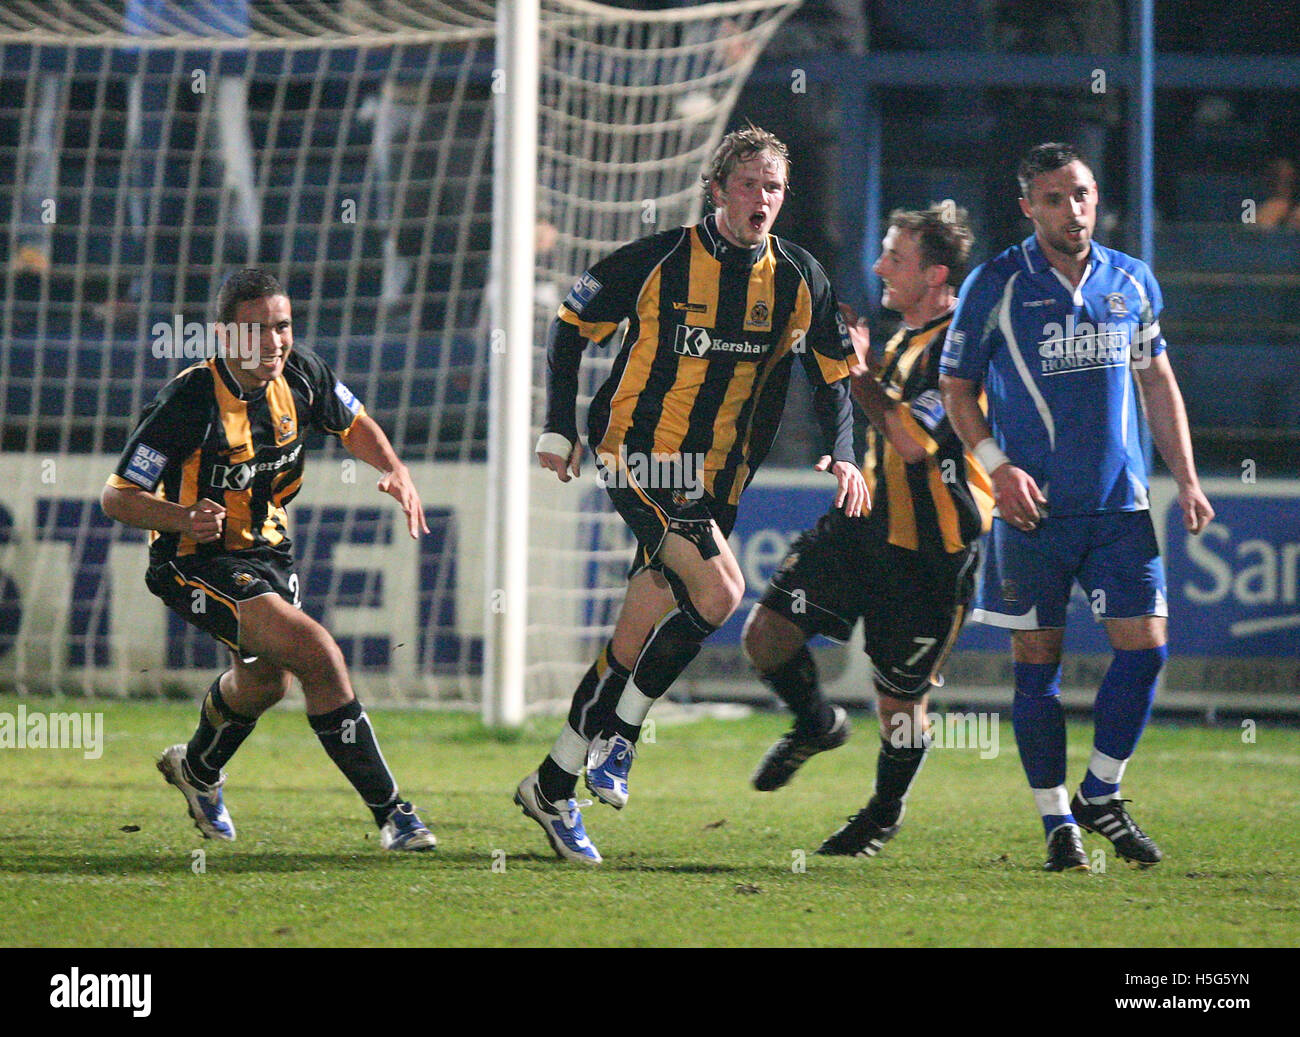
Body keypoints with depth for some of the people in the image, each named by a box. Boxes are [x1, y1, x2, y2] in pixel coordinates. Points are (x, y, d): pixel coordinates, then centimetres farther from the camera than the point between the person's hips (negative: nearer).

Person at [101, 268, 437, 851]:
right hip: (196, 563, -8)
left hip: (266, 548, 8)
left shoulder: (300, 376, -8)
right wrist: (185, 517, -39)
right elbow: (117, 497, -21)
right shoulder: (190, 401, -26)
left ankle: (197, 768, 57)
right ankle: (389, 813, -17)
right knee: (318, 656, -23)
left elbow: (353, 424, 14)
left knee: (265, 681, 25)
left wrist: (395, 471, -5)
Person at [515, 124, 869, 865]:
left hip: (716, 478, 5)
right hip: (639, 452, -5)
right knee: (719, 589, -22)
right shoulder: (659, 262, -9)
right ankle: (615, 733, -6)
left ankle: (555, 787, 16)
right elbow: (572, 324, 3)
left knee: (640, 633, 4)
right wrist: (560, 428, -1)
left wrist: (844, 455, -3)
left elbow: (835, 372, 13)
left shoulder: (799, 281, 3)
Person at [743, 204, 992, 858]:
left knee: (900, 698, 5)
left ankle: (887, 811, 31)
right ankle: (817, 726, 26)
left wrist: (857, 373, -17)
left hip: (928, 549, -8)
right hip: (868, 522, 8)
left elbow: (912, 439, -28)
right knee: (767, 633, -3)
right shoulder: (907, 338, 14)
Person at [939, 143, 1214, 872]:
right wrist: (997, 465, -11)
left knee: (1146, 644, -5)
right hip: (1033, 508, -3)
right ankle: (1058, 822, 10)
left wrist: (1186, 478, 12)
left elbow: (1157, 380, 18)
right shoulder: (996, 286, -3)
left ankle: (1100, 795, 13)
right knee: (1038, 662, 0)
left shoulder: (1132, 282, 8)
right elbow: (957, 388, 2)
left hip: (1121, 505, 3)